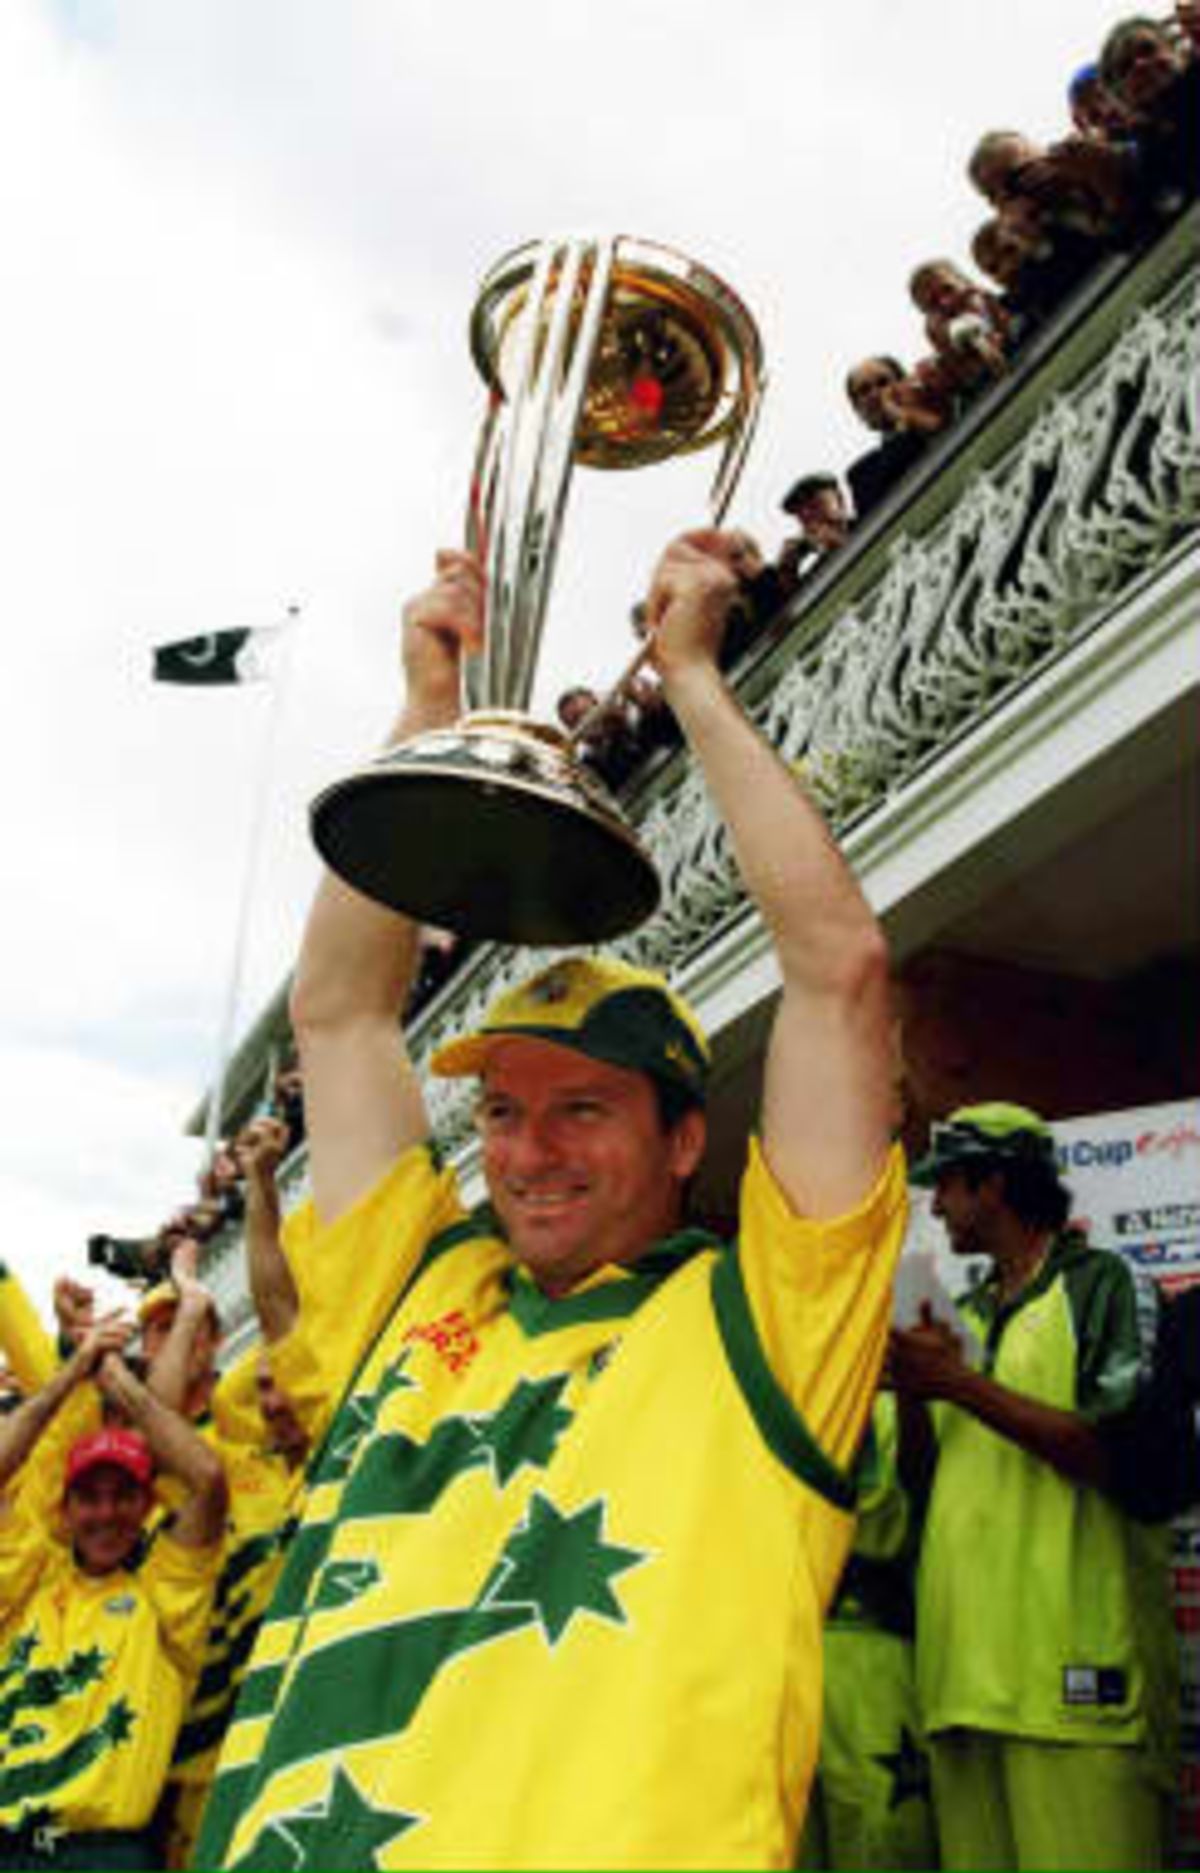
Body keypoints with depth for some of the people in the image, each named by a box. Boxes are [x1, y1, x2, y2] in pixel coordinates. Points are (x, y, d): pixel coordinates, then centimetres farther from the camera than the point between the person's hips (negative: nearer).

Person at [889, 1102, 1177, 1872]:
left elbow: (1125, 1456, -12)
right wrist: (913, 1393, 1)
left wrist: (963, 1385, -11)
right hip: (965, 1662, 7)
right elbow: (923, 1475, 21)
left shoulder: (1105, 1284, 1)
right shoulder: (965, 1317, 22)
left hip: (1072, 1666, -6)